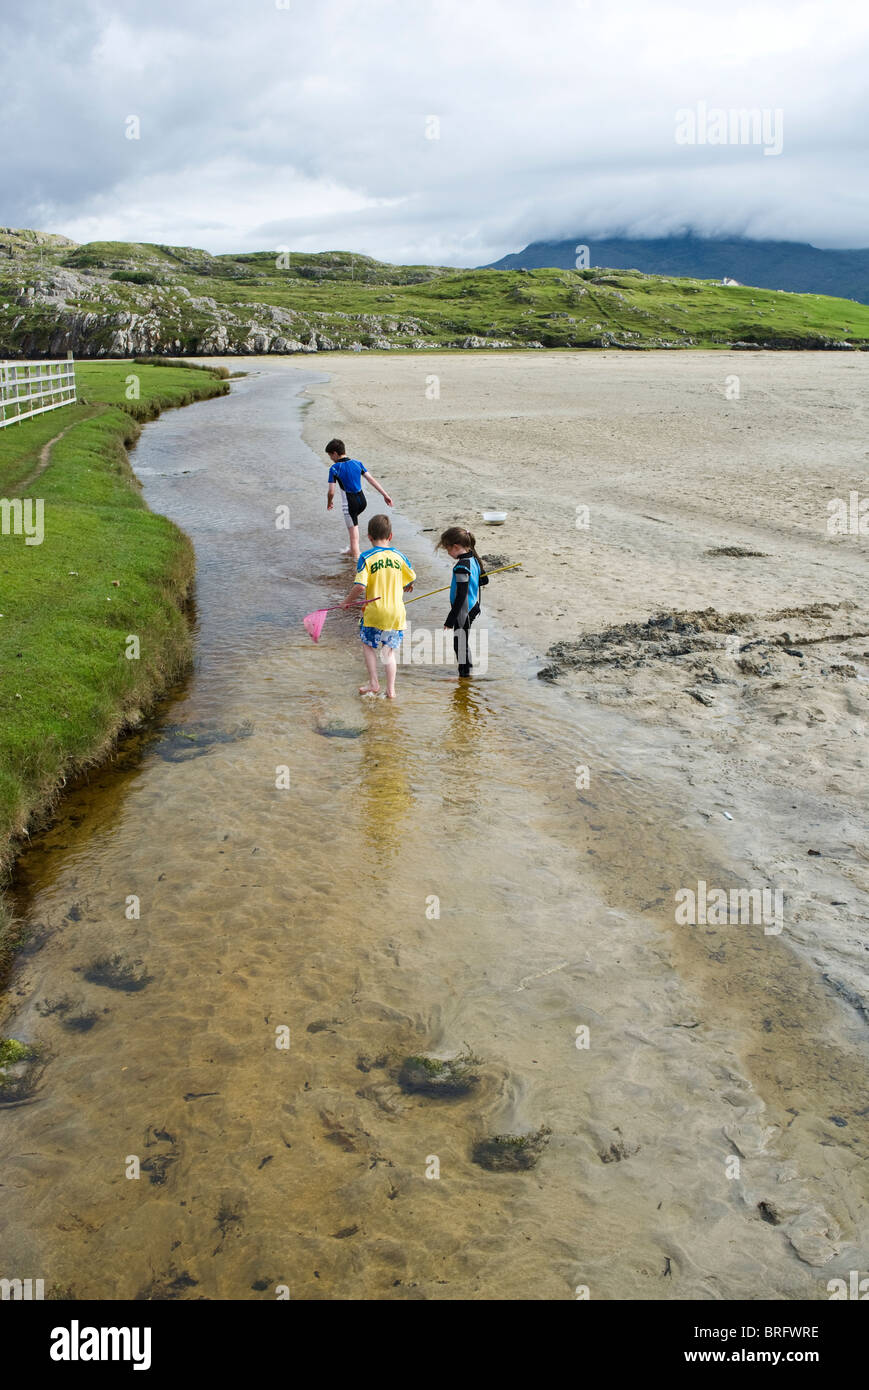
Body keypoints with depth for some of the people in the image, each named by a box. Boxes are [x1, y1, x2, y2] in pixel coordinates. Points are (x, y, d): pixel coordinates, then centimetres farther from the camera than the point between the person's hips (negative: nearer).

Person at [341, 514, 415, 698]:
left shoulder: (366, 557, -10)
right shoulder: (399, 555, 1)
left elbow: (360, 586, -18)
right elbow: (411, 579, 14)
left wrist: (347, 601, -2)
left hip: (374, 612, -3)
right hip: (396, 612, 3)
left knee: (368, 645, 19)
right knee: (390, 650, 14)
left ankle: (373, 683, 16)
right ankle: (390, 689, 12)